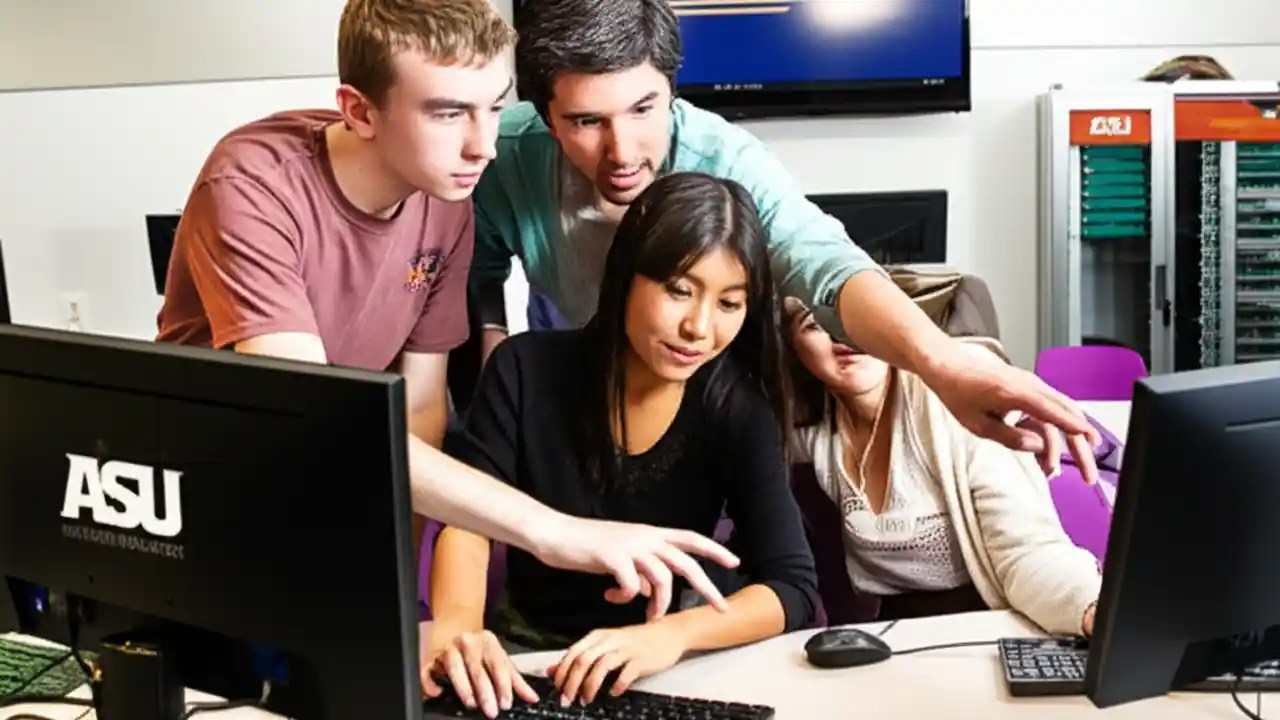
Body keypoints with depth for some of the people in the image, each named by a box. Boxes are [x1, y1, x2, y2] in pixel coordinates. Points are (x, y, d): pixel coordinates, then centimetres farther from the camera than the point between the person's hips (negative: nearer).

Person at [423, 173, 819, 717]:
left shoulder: (739, 411, -11)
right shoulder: (527, 370, -9)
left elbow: (795, 588, -16)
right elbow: (466, 519, -15)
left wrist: (673, 634, -36)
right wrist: (456, 623, -37)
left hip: (655, 668, 0)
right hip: (519, 649, 0)